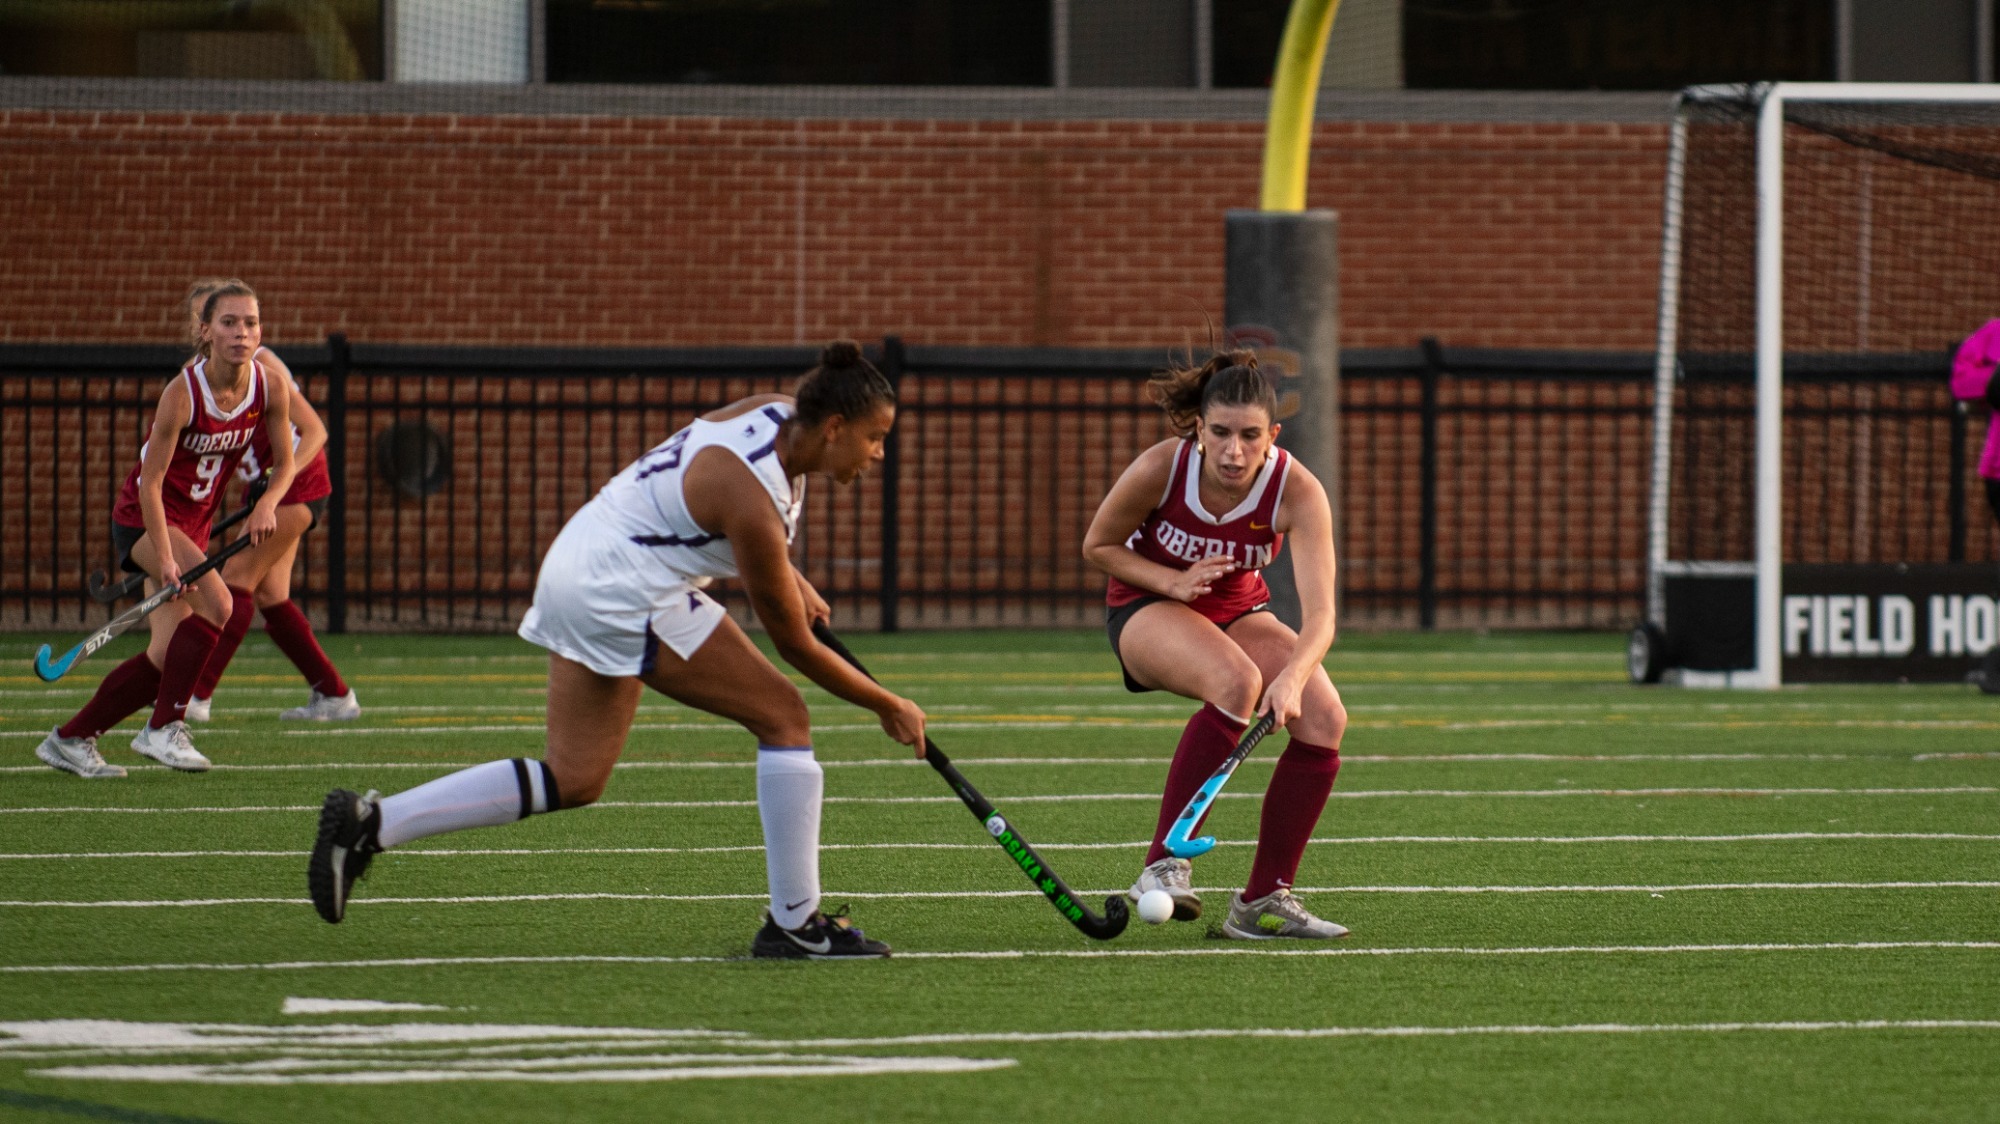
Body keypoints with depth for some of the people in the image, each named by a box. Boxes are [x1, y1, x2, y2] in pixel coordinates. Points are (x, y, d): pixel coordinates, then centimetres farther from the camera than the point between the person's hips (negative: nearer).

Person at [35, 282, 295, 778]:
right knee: (215, 603, -29)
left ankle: (69, 739, 16)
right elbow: (151, 481, -22)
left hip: (195, 522, 6)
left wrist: (267, 503, -17)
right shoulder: (182, 393, -25)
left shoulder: (269, 389, -10)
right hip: (144, 515, -6)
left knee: (167, 657, 2)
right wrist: (164, 557, -27)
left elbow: (285, 462, 4)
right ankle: (163, 727, -17)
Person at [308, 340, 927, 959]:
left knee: (571, 781, 11)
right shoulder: (753, 506, -24)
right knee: (783, 717, -5)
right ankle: (794, 923, -2)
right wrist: (889, 708, -5)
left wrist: (791, 580, 16)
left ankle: (371, 822, 5)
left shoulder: (781, 414, 1)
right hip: (628, 597, -10)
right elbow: (795, 645, -14)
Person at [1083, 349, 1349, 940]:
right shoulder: (1160, 469, -27)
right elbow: (1098, 545, -8)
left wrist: (1291, 678, -55)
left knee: (1323, 717, -21)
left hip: (1239, 612, 3)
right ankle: (1165, 863, -29)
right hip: (1147, 607, -3)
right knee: (1235, 681, -35)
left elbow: (1320, 614, -35)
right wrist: (1173, 582, -25)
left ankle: (1263, 902, -9)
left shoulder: (1298, 492, -26)